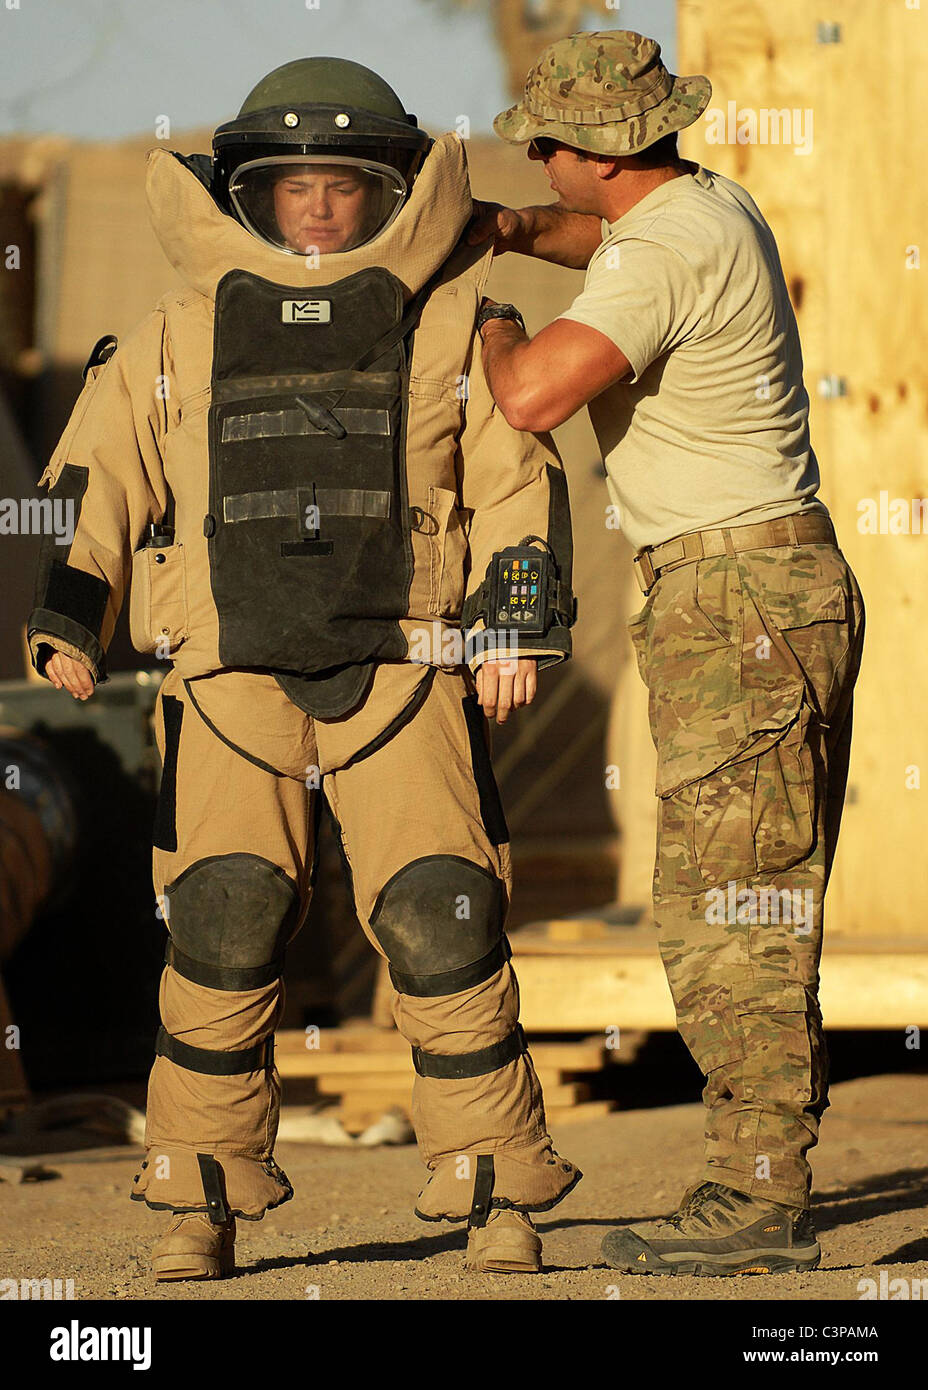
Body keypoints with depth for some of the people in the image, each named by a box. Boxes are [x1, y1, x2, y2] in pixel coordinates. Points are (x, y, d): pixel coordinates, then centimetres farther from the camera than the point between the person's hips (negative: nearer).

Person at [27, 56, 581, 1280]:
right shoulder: (180, 337, 12)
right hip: (232, 684, 1)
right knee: (222, 934, -9)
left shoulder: (452, 324, 9)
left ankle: (495, 1196, 1)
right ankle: (205, 1202, 2)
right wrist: (65, 614, 1)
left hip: (405, 676, -1)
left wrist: (518, 625, -1)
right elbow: (96, 477, 13)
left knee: (443, 925, -10)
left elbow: (516, 482, 9)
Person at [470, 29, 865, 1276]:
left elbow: (533, 395, -29)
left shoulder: (664, 254, -17)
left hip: (737, 597, -10)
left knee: (723, 907, -9)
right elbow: (605, 237, 39)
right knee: (755, 912, 11)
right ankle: (762, 1187, 14)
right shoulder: (709, 208, 14)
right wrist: (520, 230, 19)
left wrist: (491, 319, -7)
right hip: (781, 582, 10)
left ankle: (758, 1198, -9)